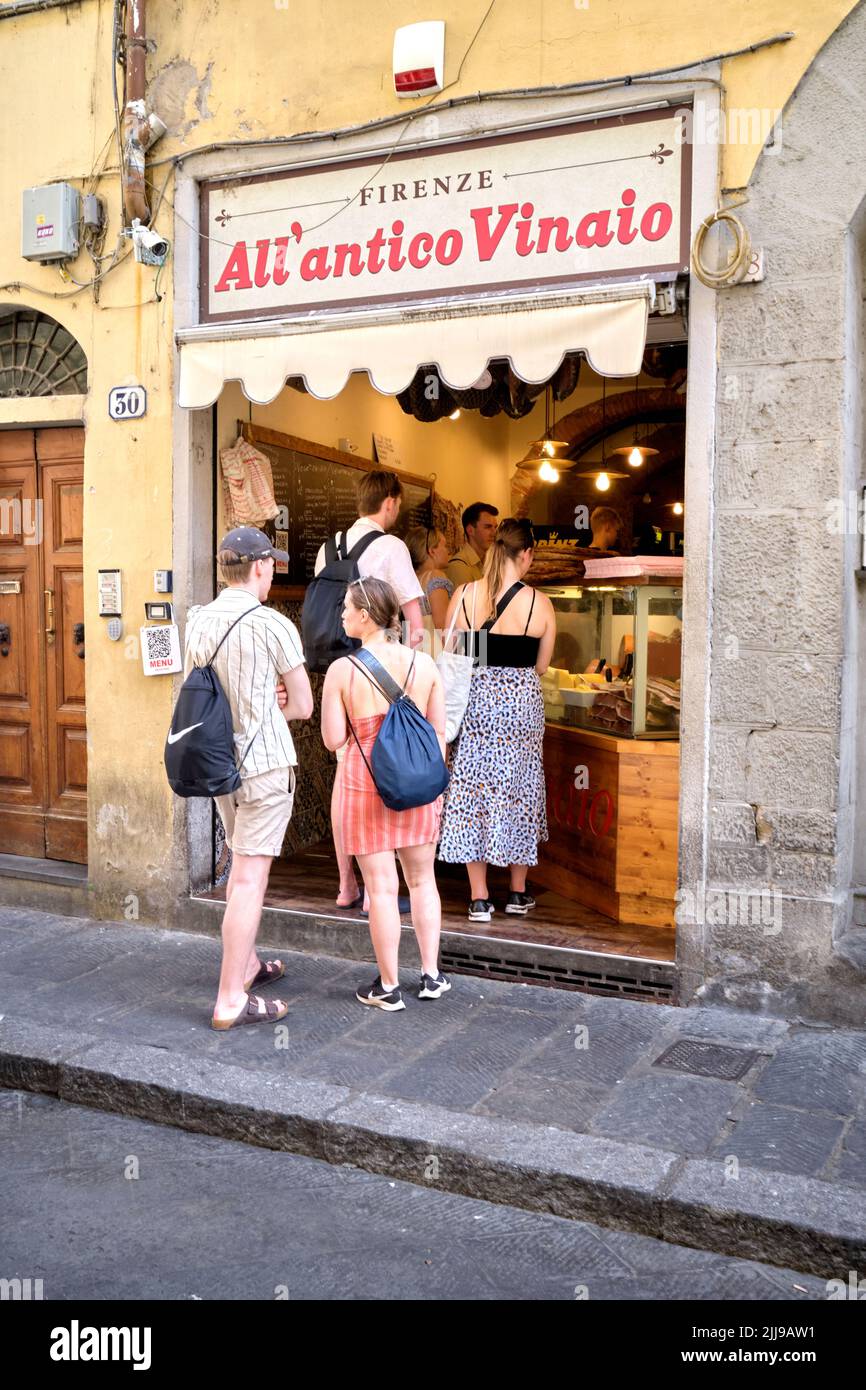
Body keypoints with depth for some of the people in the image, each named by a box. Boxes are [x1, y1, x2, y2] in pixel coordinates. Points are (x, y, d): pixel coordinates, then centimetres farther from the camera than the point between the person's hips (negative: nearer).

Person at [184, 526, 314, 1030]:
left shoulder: (200, 620, 5)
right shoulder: (273, 625, -14)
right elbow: (304, 706, -6)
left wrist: (259, 700, 5)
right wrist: (269, 706, 8)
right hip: (265, 761, -7)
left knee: (241, 864, 22)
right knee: (251, 877, -4)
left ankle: (247, 963, 36)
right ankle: (231, 999, -1)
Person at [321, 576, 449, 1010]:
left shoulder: (342, 670, -11)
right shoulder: (424, 664, -2)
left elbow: (333, 739, -9)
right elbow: (439, 732, 3)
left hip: (366, 783, -3)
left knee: (381, 887, 5)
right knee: (422, 880, 18)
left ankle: (388, 986, 15)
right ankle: (431, 975, 25)